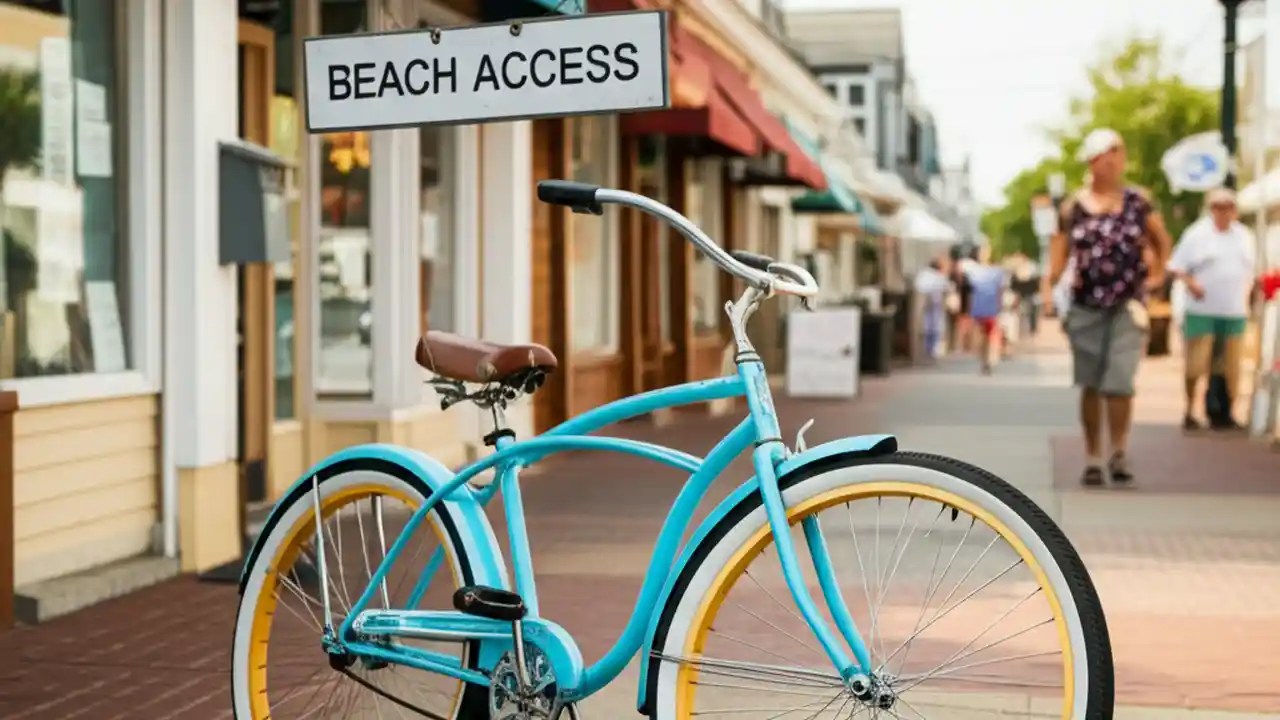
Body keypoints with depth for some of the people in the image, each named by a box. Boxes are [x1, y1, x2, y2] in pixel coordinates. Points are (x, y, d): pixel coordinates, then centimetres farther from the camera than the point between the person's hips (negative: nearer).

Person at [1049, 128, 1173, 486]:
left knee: (1119, 383, -13)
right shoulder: (1073, 206, 1)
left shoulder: (1138, 201, 3)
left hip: (1127, 306, -1)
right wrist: (1050, 283, -10)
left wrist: (1157, 274, 7)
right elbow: (1059, 251, 2)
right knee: (1091, 386, 7)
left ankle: (1119, 453, 4)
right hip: (1086, 307, 1)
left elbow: (1162, 240, 16)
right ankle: (1092, 459, 17)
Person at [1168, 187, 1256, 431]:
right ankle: (1190, 411, 5)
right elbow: (1176, 267, -1)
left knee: (1231, 367, 4)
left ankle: (1225, 414, 11)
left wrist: (1246, 296, 12)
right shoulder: (1197, 234, -1)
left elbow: (1249, 271, 23)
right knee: (1196, 365, -6)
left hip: (1234, 312, 4)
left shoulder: (1244, 236, 14)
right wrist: (1190, 283, -17)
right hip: (1202, 311, -4)